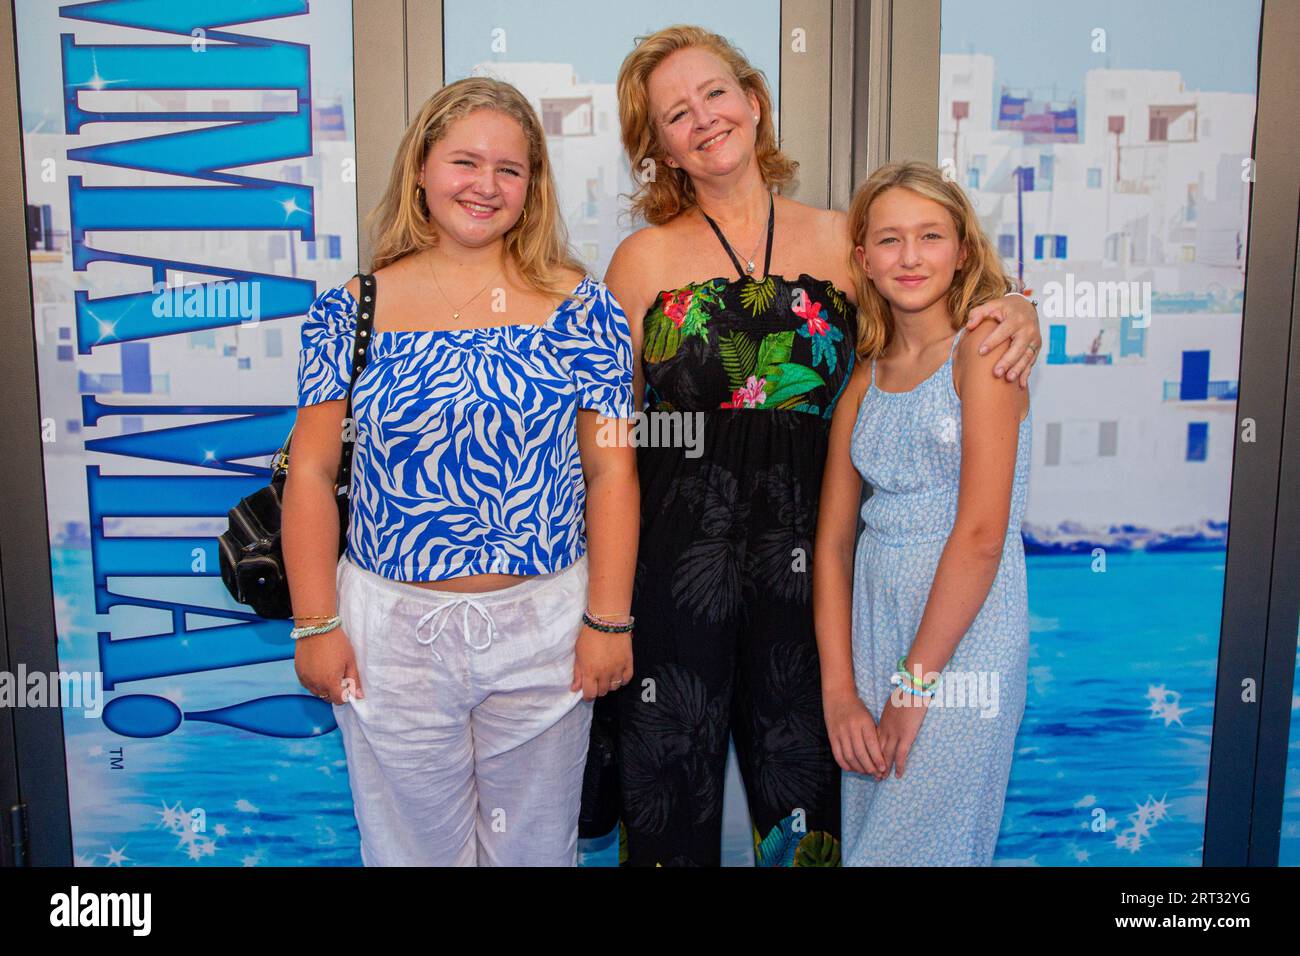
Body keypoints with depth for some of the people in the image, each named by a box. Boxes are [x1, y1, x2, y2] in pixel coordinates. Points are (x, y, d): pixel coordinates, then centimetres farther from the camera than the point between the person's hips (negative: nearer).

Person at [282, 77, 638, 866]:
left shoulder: (580, 306, -2)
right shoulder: (354, 310, 0)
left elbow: (611, 473, -3)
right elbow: (312, 475, 0)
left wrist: (608, 621, -6)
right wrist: (315, 624, -4)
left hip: (544, 625, 0)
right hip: (390, 629, 1)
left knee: (534, 845, 18)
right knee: (412, 846, 17)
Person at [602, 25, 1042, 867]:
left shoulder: (839, 239, 5)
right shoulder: (645, 258, 1)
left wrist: (1015, 314, -6)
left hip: (802, 554, 2)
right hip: (676, 552, -1)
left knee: (799, 768, 13)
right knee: (671, 771, 9)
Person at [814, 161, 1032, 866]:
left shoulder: (983, 351, -8)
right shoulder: (864, 377, 9)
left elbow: (982, 532, -15)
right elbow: (833, 539, 6)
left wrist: (916, 681, -12)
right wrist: (838, 689, -3)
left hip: (965, 632, -5)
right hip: (871, 622, 6)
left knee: (920, 842, -1)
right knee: (863, 830, 14)